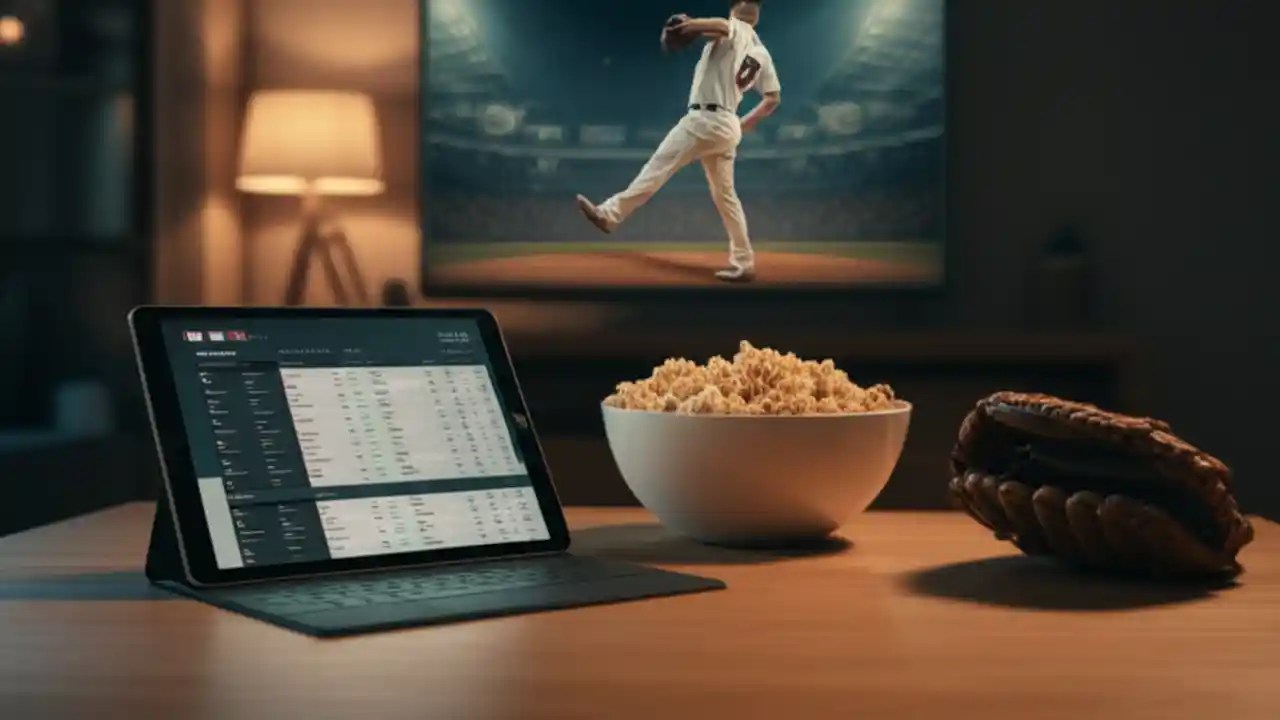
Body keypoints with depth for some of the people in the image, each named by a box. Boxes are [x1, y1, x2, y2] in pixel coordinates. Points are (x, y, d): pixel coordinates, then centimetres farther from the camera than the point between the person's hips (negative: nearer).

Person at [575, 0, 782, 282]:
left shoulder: (736, 29, -3)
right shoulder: (762, 54, 18)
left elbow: (718, 26, -28)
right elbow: (774, 98, 16)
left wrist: (680, 26, -15)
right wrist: (745, 124, 19)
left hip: (705, 119, -8)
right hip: (727, 125, 8)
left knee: (658, 168, -8)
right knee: (725, 194, 9)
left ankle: (609, 213, -9)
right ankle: (743, 263, 6)